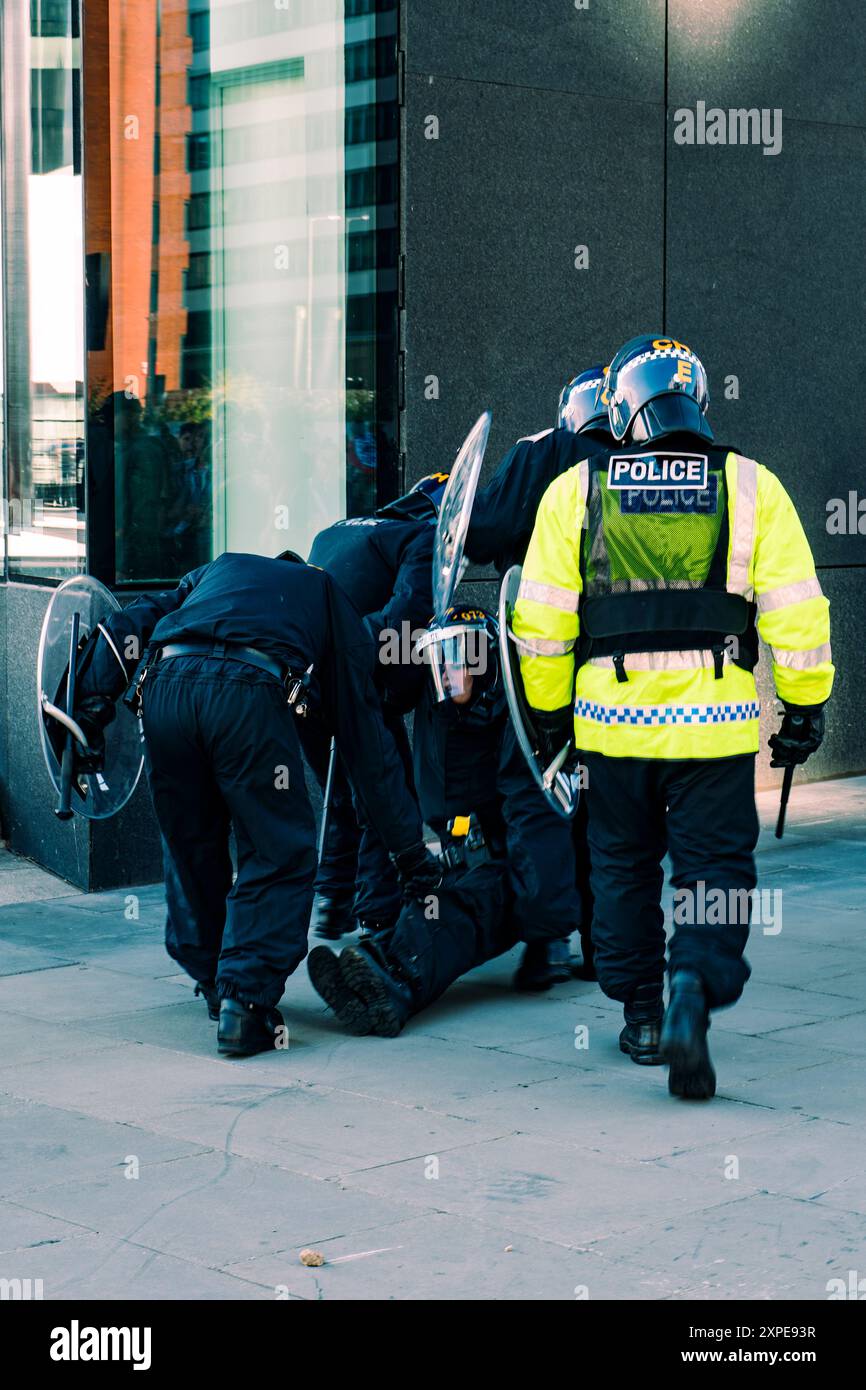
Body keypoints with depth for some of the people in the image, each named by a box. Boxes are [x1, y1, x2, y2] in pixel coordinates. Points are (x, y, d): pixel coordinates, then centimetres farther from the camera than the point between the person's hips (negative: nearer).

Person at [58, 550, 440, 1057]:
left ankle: (213, 979, 35)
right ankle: (245, 1002, -2)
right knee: (280, 857, 9)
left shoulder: (216, 571, 41)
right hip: (249, 694, -3)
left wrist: (91, 706, 15)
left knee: (190, 848, 22)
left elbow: (127, 627, 22)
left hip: (164, 685, 4)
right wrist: (410, 849, 30)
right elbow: (367, 739, 29)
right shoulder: (332, 601, 33)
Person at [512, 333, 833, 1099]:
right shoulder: (751, 487, 0)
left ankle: (642, 1018, 23)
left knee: (624, 867, 17)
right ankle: (693, 989, -17)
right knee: (714, 868, 6)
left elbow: (541, 620, 3)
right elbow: (797, 613, -1)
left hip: (613, 719, 1)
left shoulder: (575, 490, 1)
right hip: (714, 721, -1)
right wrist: (805, 707, 8)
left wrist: (550, 711, 15)